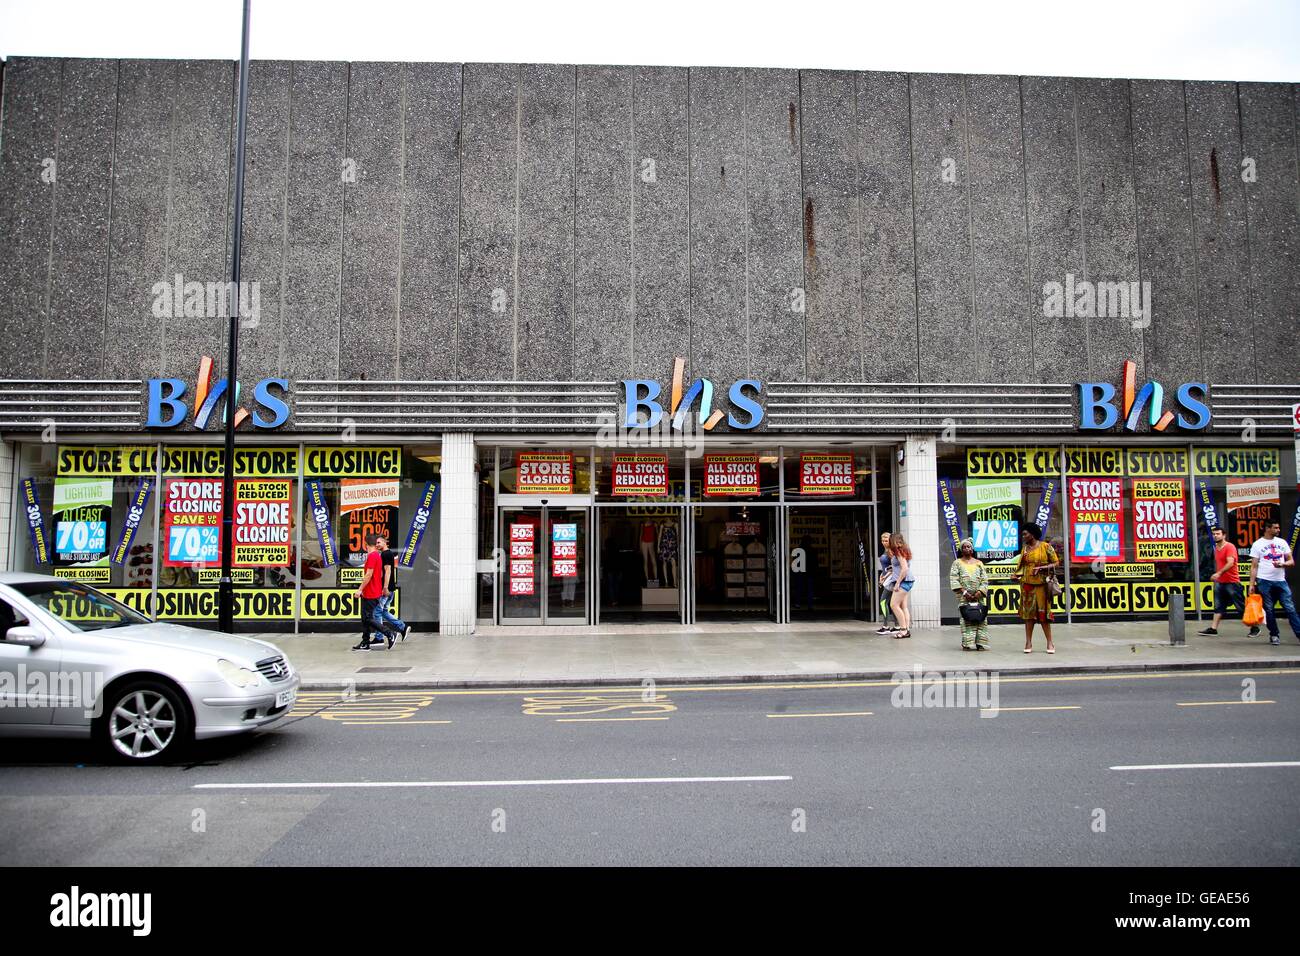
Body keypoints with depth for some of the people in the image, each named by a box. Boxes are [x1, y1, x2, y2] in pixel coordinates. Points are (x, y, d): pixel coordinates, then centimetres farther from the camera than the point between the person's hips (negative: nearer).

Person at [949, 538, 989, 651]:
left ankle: (980, 643, -1)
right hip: (964, 597, -2)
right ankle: (968, 644, -8)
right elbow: (954, 579, -2)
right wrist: (964, 592, -12)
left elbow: (984, 580, 8)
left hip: (978, 596, 2)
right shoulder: (957, 563, 8)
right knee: (966, 619, -8)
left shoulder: (979, 563, 15)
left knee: (981, 618, -5)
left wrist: (980, 592, -8)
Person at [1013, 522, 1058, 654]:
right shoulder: (1025, 549, 12)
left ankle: (1050, 643, 5)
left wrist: (1041, 568, -15)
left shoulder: (1046, 546, -3)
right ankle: (1028, 642, 8)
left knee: (1043, 612, -3)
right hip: (1027, 584, 4)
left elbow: (1056, 563, -3)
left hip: (1041, 584, -4)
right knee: (1028, 612, 4)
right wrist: (1016, 574, -4)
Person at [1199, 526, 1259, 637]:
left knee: (1242, 606, 0)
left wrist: (1219, 573, -33)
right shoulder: (1216, 548, 13)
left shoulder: (1230, 547, -13)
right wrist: (1216, 576, 21)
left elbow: (1230, 563, -25)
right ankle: (1213, 628, 5)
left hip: (1232, 582, -8)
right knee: (1218, 607, 6)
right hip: (1220, 582, 8)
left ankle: (1255, 627, 11)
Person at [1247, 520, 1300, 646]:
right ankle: (1274, 635, 13)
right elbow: (1254, 566, 1)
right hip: (1264, 581, -2)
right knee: (1269, 610, 3)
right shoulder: (1257, 544, 1)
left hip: (1281, 581, 2)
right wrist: (1252, 584, -6)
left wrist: (1282, 564, -13)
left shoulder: (1282, 542, 10)